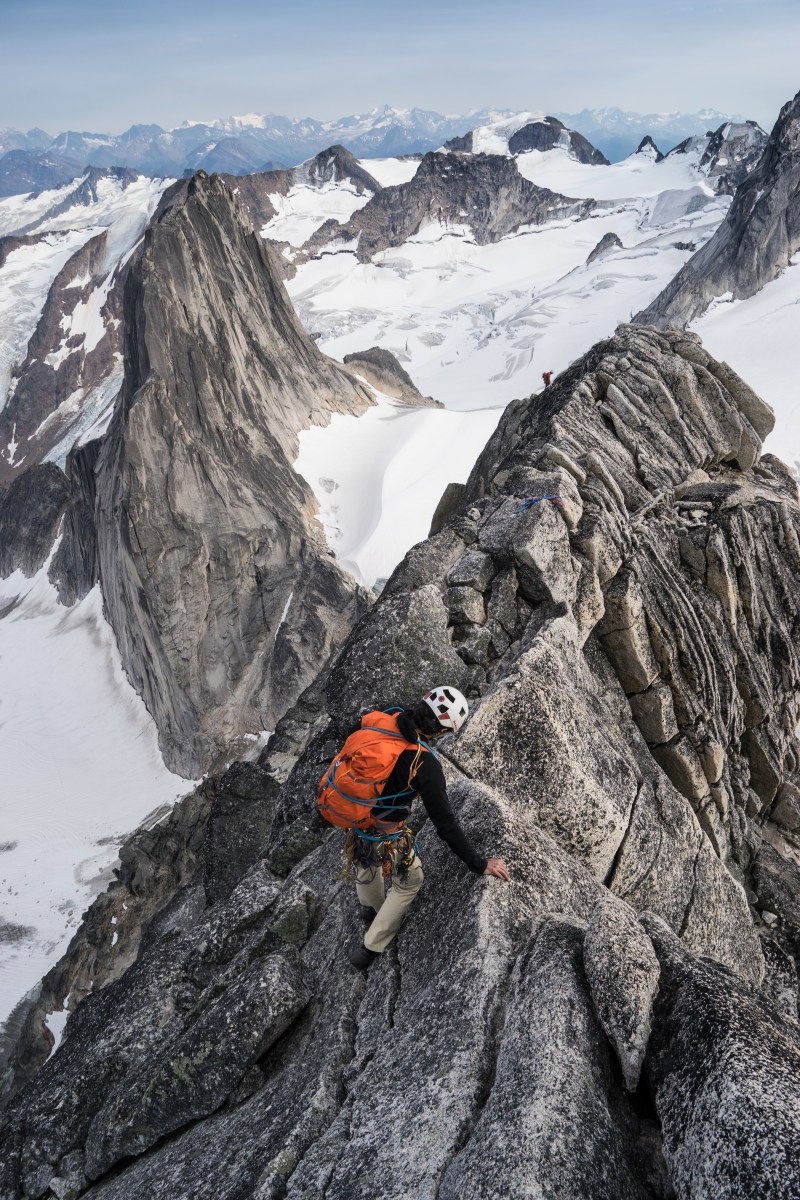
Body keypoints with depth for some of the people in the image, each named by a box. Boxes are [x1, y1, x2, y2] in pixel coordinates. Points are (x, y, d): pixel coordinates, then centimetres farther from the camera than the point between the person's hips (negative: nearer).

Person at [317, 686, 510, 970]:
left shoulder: (375, 721, -16)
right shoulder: (424, 763, -31)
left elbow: (345, 754, 2)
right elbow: (444, 822, -25)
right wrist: (479, 864, -15)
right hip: (381, 835, -6)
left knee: (366, 857, 37)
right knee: (410, 881, 23)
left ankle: (372, 907, 65)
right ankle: (370, 949, 33)